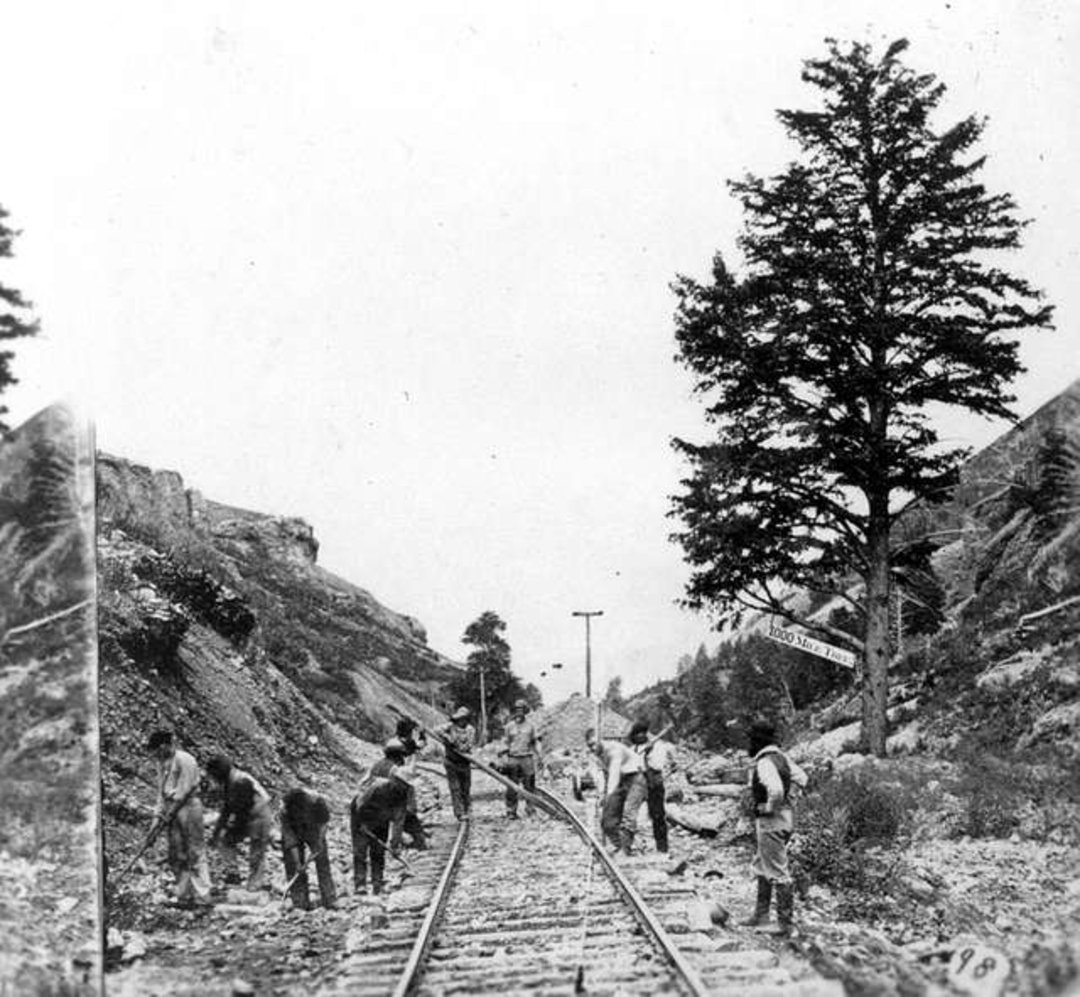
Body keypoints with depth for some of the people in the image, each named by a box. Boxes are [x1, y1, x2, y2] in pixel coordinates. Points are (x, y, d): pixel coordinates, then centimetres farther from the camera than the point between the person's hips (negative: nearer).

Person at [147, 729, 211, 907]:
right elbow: (161, 790, 16)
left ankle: (202, 898, -7)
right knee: (176, 855, 7)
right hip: (172, 809, 8)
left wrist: (171, 812, -11)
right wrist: (158, 814, 7)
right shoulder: (162, 763, 14)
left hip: (188, 806, -8)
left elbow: (184, 790, -14)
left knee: (195, 853, -8)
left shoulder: (184, 760, -12)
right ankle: (184, 897, 13)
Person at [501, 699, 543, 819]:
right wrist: (503, 750, -5)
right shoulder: (510, 726, 8)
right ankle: (511, 811, 4)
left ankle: (530, 809, 10)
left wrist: (539, 754, -2)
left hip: (527, 758, 0)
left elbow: (536, 741, 11)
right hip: (513, 759, 0)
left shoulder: (530, 725, 6)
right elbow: (507, 742, 13)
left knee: (529, 786, 1)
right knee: (511, 787, -2)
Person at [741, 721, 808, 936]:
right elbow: (800, 777, 18)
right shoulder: (781, 757, 9)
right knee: (761, 867, 21)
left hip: (772, 821, -10)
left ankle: (784, 922, 0)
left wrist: (770, 808, -18)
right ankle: (761, 914, 29)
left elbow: (775, 790, -34)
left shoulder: (764, 763, -21)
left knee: (777, 872, -5)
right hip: (785, 816, 10)